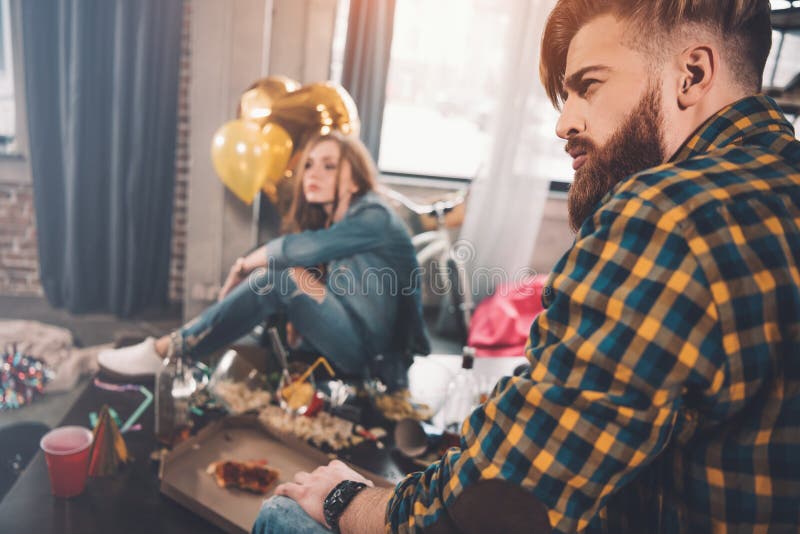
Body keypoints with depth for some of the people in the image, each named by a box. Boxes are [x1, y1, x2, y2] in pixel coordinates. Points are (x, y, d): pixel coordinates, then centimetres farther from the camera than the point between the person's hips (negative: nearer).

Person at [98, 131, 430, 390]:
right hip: (345, 349, 7)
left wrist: (244, 265, -8)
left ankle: (165, 352, -14)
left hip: (375, 359, -7)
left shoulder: (374, 217, -13)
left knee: (282, 279, -20)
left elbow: (299, 248, -23)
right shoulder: (327, 224, 12)